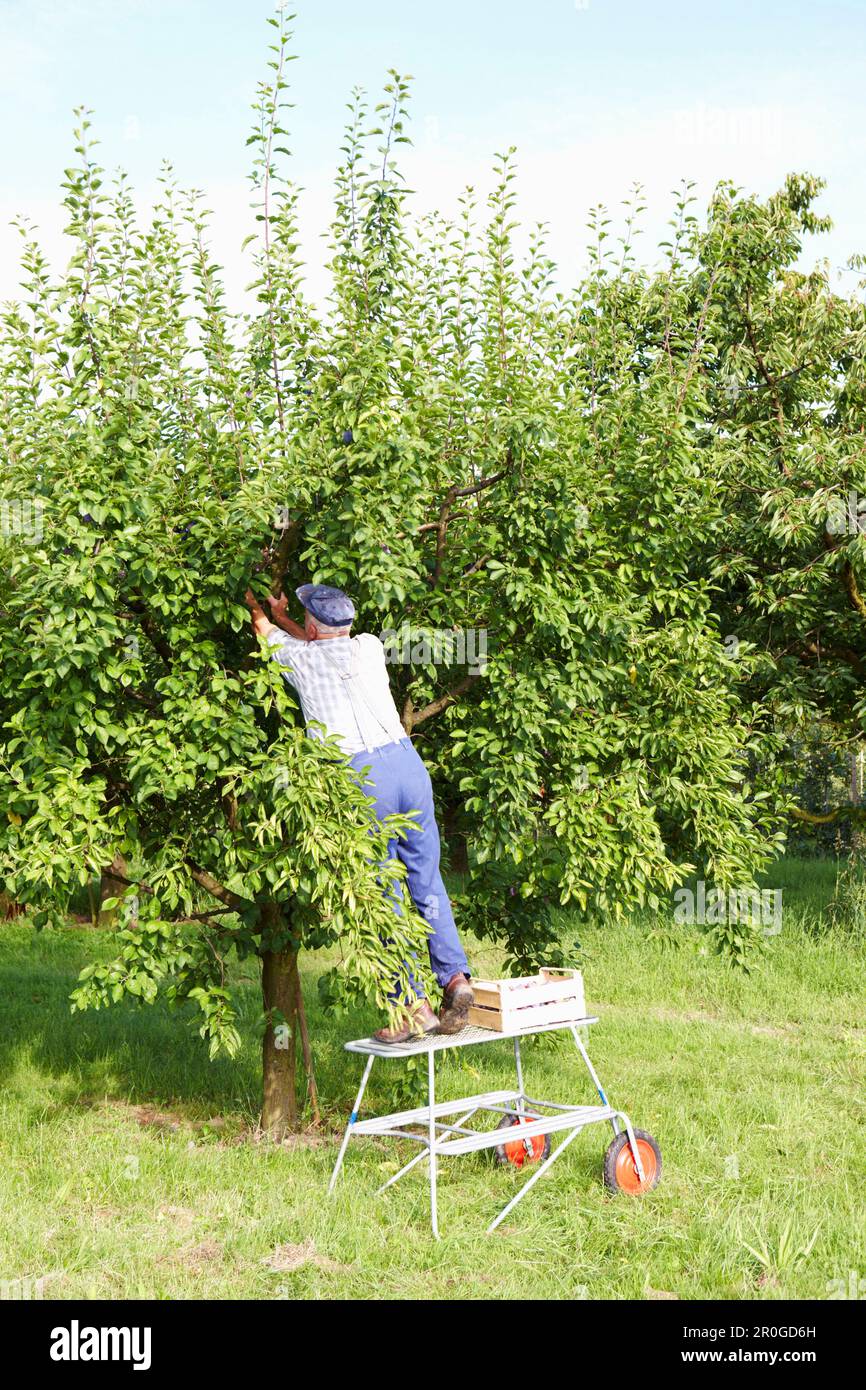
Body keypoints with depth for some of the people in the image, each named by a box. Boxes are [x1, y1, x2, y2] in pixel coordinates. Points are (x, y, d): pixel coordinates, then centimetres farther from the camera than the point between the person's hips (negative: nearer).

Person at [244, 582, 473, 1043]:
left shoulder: (300, 659, 7)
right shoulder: (369, 647, 15)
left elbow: (264, 629, 30)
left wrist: (255, 604, 52)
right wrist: (283, 615, 53)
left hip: (359, 777, -4)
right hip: (406, 761, 4)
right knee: (426, 880, 11)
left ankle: (413, 1005, 0)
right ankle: (454, 976, 1)